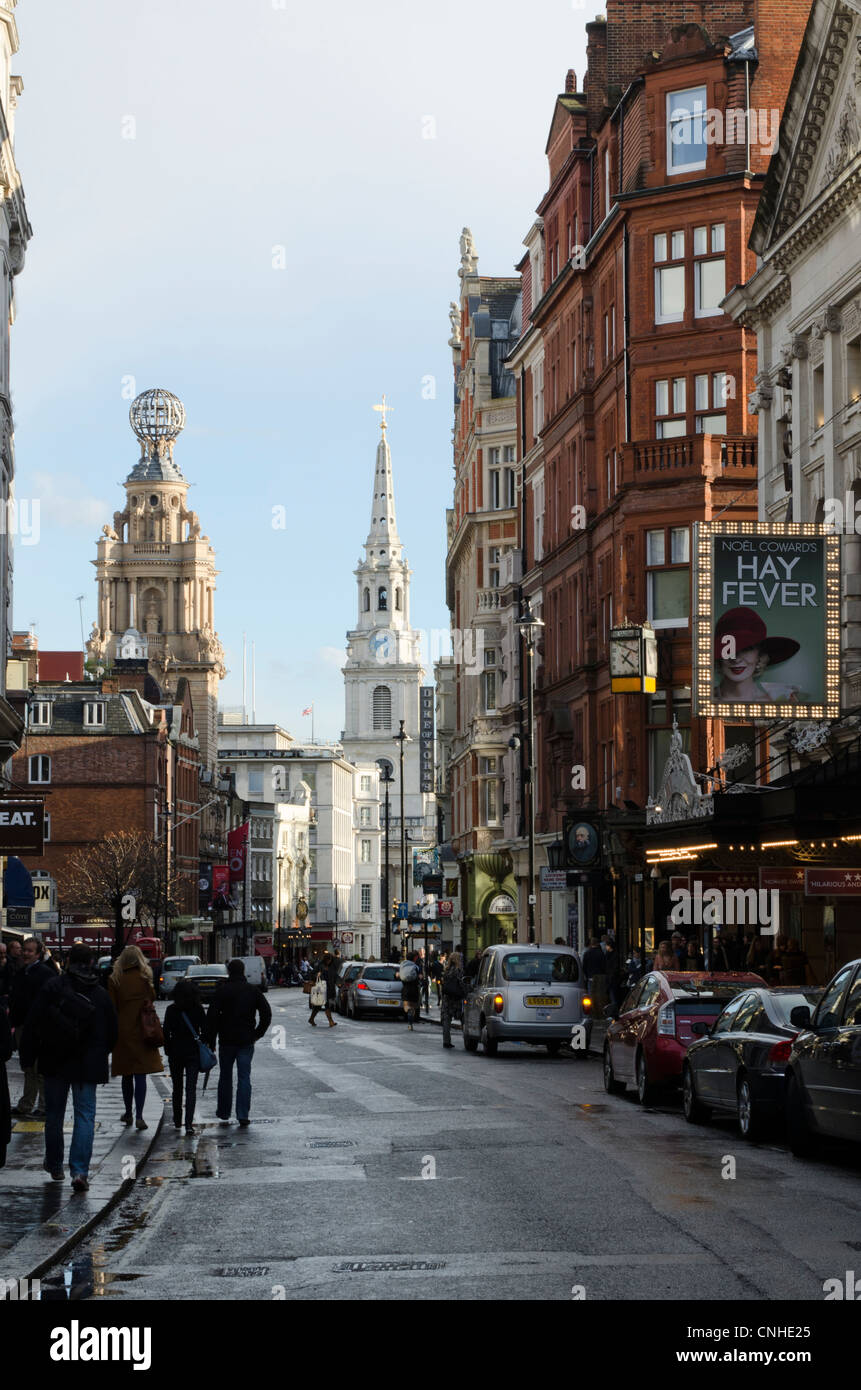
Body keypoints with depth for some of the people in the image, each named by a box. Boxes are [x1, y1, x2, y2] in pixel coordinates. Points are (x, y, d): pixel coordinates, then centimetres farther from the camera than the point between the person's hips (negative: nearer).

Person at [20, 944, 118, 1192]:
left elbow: (33, 1023, -7)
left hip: (55, 1061, 0)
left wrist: (28, 1055, 1)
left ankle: (54, 1165, 26)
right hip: (88, 1065, 0)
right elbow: (112, 1033, 8)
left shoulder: (52, 987, -5)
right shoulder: (100, 994, 0)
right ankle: (79, 1170, -13)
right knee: (85, 1115, 0)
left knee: (54, 1114, 15)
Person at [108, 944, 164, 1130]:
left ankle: (128, 1113, 24)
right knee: (140, 1075, -3)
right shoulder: (144, 978, -3)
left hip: (123, 1031, 1)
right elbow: (152, 998, 5)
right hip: (142, 1031, -1)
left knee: (126, 1075, 15)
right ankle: (139, 1116, -13)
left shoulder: (114, 980, -4)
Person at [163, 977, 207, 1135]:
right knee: (191, 1088, -3)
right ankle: (189, 1124, -15)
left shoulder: (171, 1010, -6)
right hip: (193, 1053, -1)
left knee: (177, 1088, 16)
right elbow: (205, 1031, -2)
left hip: (175, 1053, 1)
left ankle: (177, 1122, 26)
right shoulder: (198, 1010, -5)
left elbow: (166, 1033, -5)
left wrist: (168, 1050, 5)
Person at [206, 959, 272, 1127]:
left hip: (227, 1041, -1)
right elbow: (266, 1014, 1)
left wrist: (210, 1041, -4)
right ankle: (243, 1116, -5)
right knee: (244, 1078, 2)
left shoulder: (221, 991, -6)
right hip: (246, 1041, 1)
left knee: (225, 1077, 12)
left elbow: (212, 1017, -9)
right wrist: (257, 1034, 8)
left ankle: (224, 1114, 17)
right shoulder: (253, 991, 2)